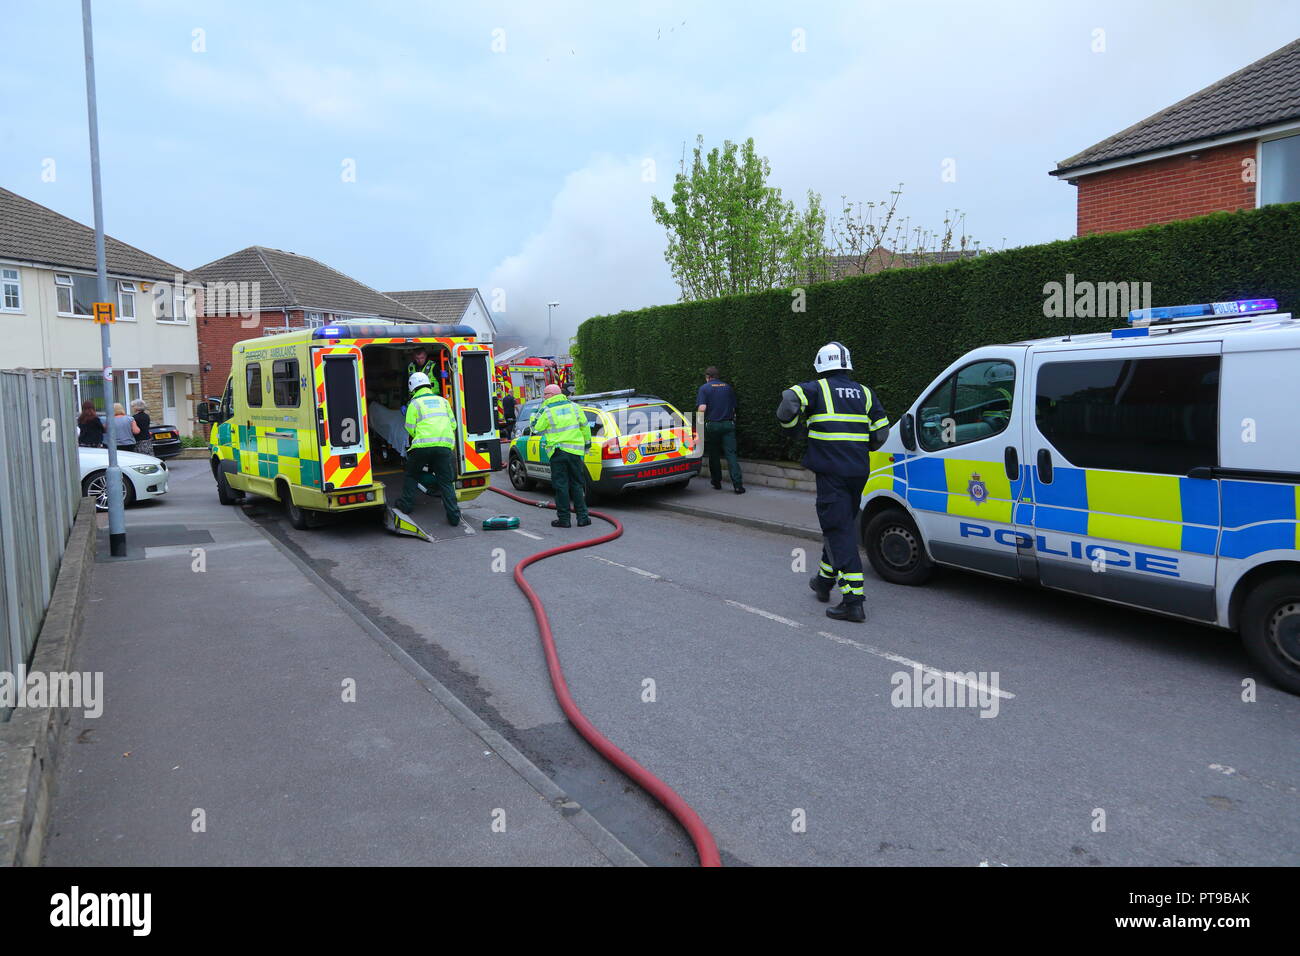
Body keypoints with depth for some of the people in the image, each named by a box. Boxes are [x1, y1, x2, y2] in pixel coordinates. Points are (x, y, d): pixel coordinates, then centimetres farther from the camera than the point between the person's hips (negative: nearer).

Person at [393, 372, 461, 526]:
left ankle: (406, 505, 25)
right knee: (446, 482, 5)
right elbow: (453, 424, 18)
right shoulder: (442, 400, 19)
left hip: (423, 444, -3)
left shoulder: (415, 403, 7)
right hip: (445, 445, 3)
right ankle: (454, 516, -1)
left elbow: (410, 428, 2)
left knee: (411, 475, 20)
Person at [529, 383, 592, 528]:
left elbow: (536, 428, 4)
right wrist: (587, 443, 25)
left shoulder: (546, 411, -5)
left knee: (561, 485, 2)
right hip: (575, 450, 4)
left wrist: (534, 415, 18)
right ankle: (582, 518, 8)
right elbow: (585, 426, 13)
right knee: (577, 485, 9)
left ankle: (563, 519, 4)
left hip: (557, 452, -4)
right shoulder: (573, 406, 8)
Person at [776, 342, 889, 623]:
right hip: (859, 471, 6)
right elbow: (880, 432, 10)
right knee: (842, 525, 21)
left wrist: (789, 425, 2)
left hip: (831, 471, -6)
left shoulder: (816, 389, -1)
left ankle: (853, 601, -12)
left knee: (839, 530, -7)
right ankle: (825, 581, 37)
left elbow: (789, 401, -19)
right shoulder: (863, 393, 13)